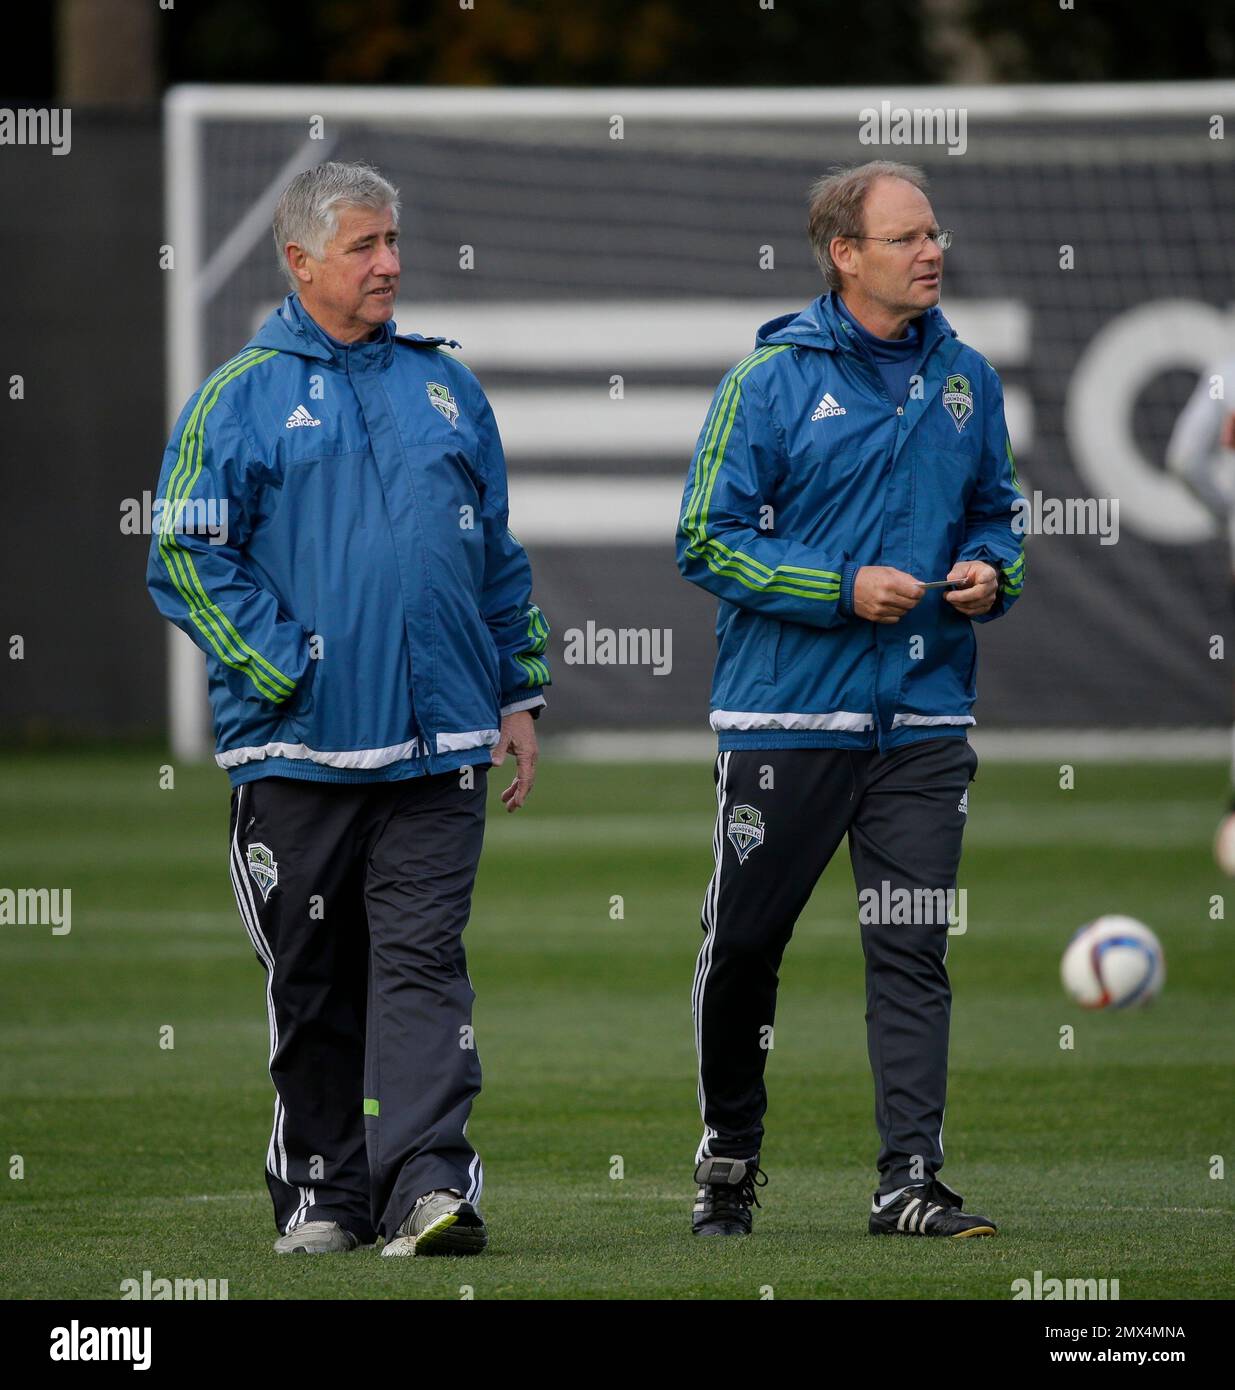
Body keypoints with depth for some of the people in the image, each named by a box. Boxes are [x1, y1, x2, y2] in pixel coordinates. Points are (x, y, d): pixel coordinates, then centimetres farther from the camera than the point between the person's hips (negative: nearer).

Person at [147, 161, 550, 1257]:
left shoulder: (445, 387, 15)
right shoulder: (241, 397, 3)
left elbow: (499, 558, 22)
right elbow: (187, 560, -3)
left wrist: (519, 696, 16)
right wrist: (288, 672, -11)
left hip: (437, 746, 2)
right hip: (297, 746, -2)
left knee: (422, 960, -9)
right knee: (313, 981, 6)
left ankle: (429, 1179, -18)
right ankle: (324, 1194, 15)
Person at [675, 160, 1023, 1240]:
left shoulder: (966, 380, 8)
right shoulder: (772, 379, -5)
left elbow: (996, 509, 22)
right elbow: (707, 540, -6)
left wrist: (991, 574, -1)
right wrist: (844, 590, -15)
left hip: (923, 716, 3)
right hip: (785, 714, -3)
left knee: (913, 951, -4)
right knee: (743, 945, 6)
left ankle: (911, 1179, -4)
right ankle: (729, 1157, 25)